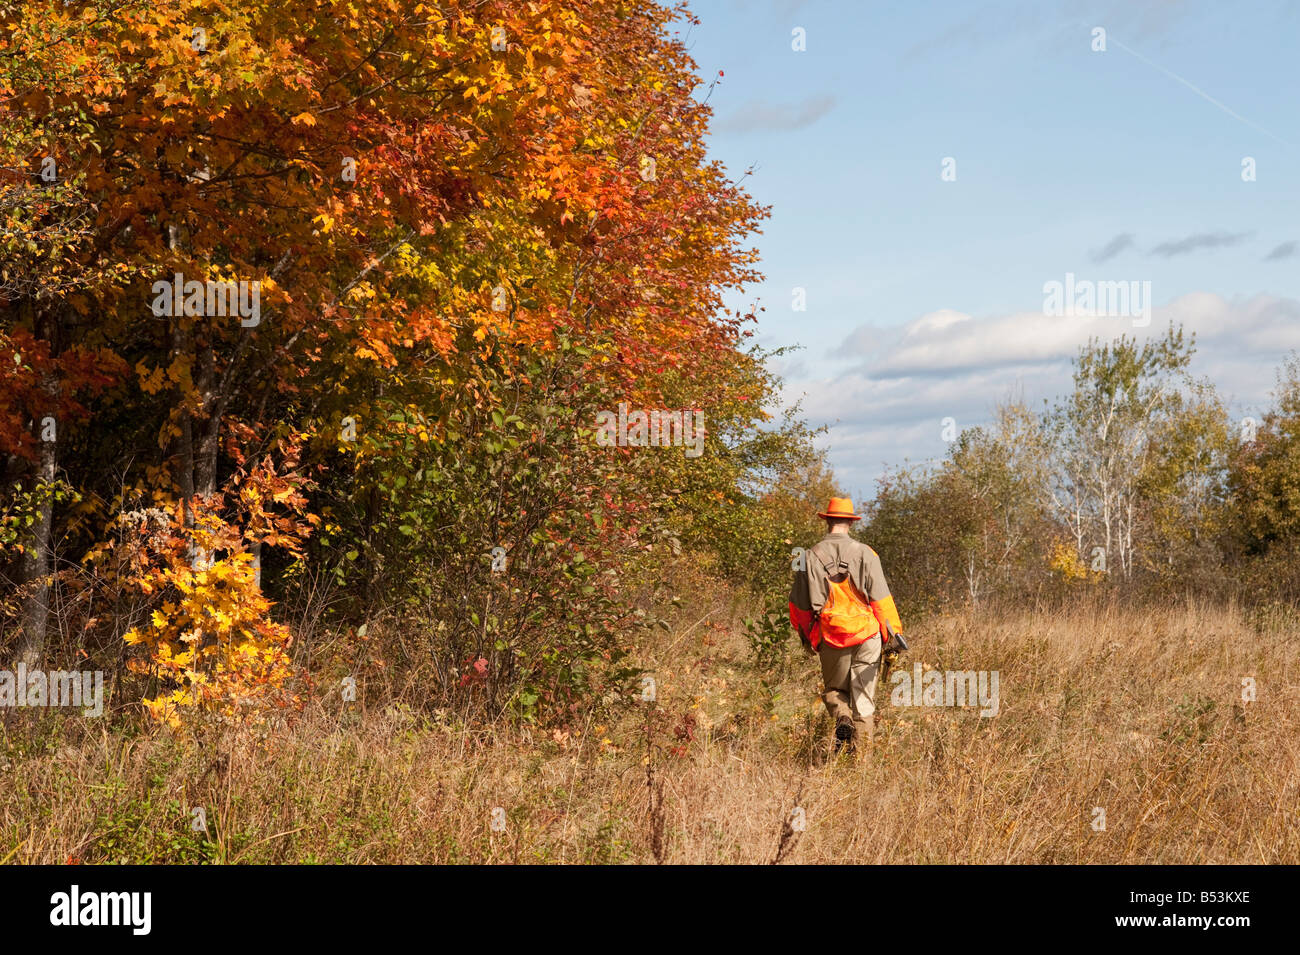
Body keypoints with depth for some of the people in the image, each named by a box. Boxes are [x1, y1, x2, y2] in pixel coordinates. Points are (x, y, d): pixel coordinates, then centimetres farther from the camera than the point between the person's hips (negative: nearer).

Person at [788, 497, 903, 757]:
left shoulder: (811, 556, 0)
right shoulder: (864, 553, -4)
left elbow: (798, 603, 5)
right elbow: (881, 598, -6)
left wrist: (806, 637, 20)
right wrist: (894, 632, 1)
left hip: (830, 636, 1)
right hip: (865, 633, 0)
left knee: (834, 689, 18)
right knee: (864, 695, 9)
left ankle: (842, 717, -12)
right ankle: (861, 753, 6)